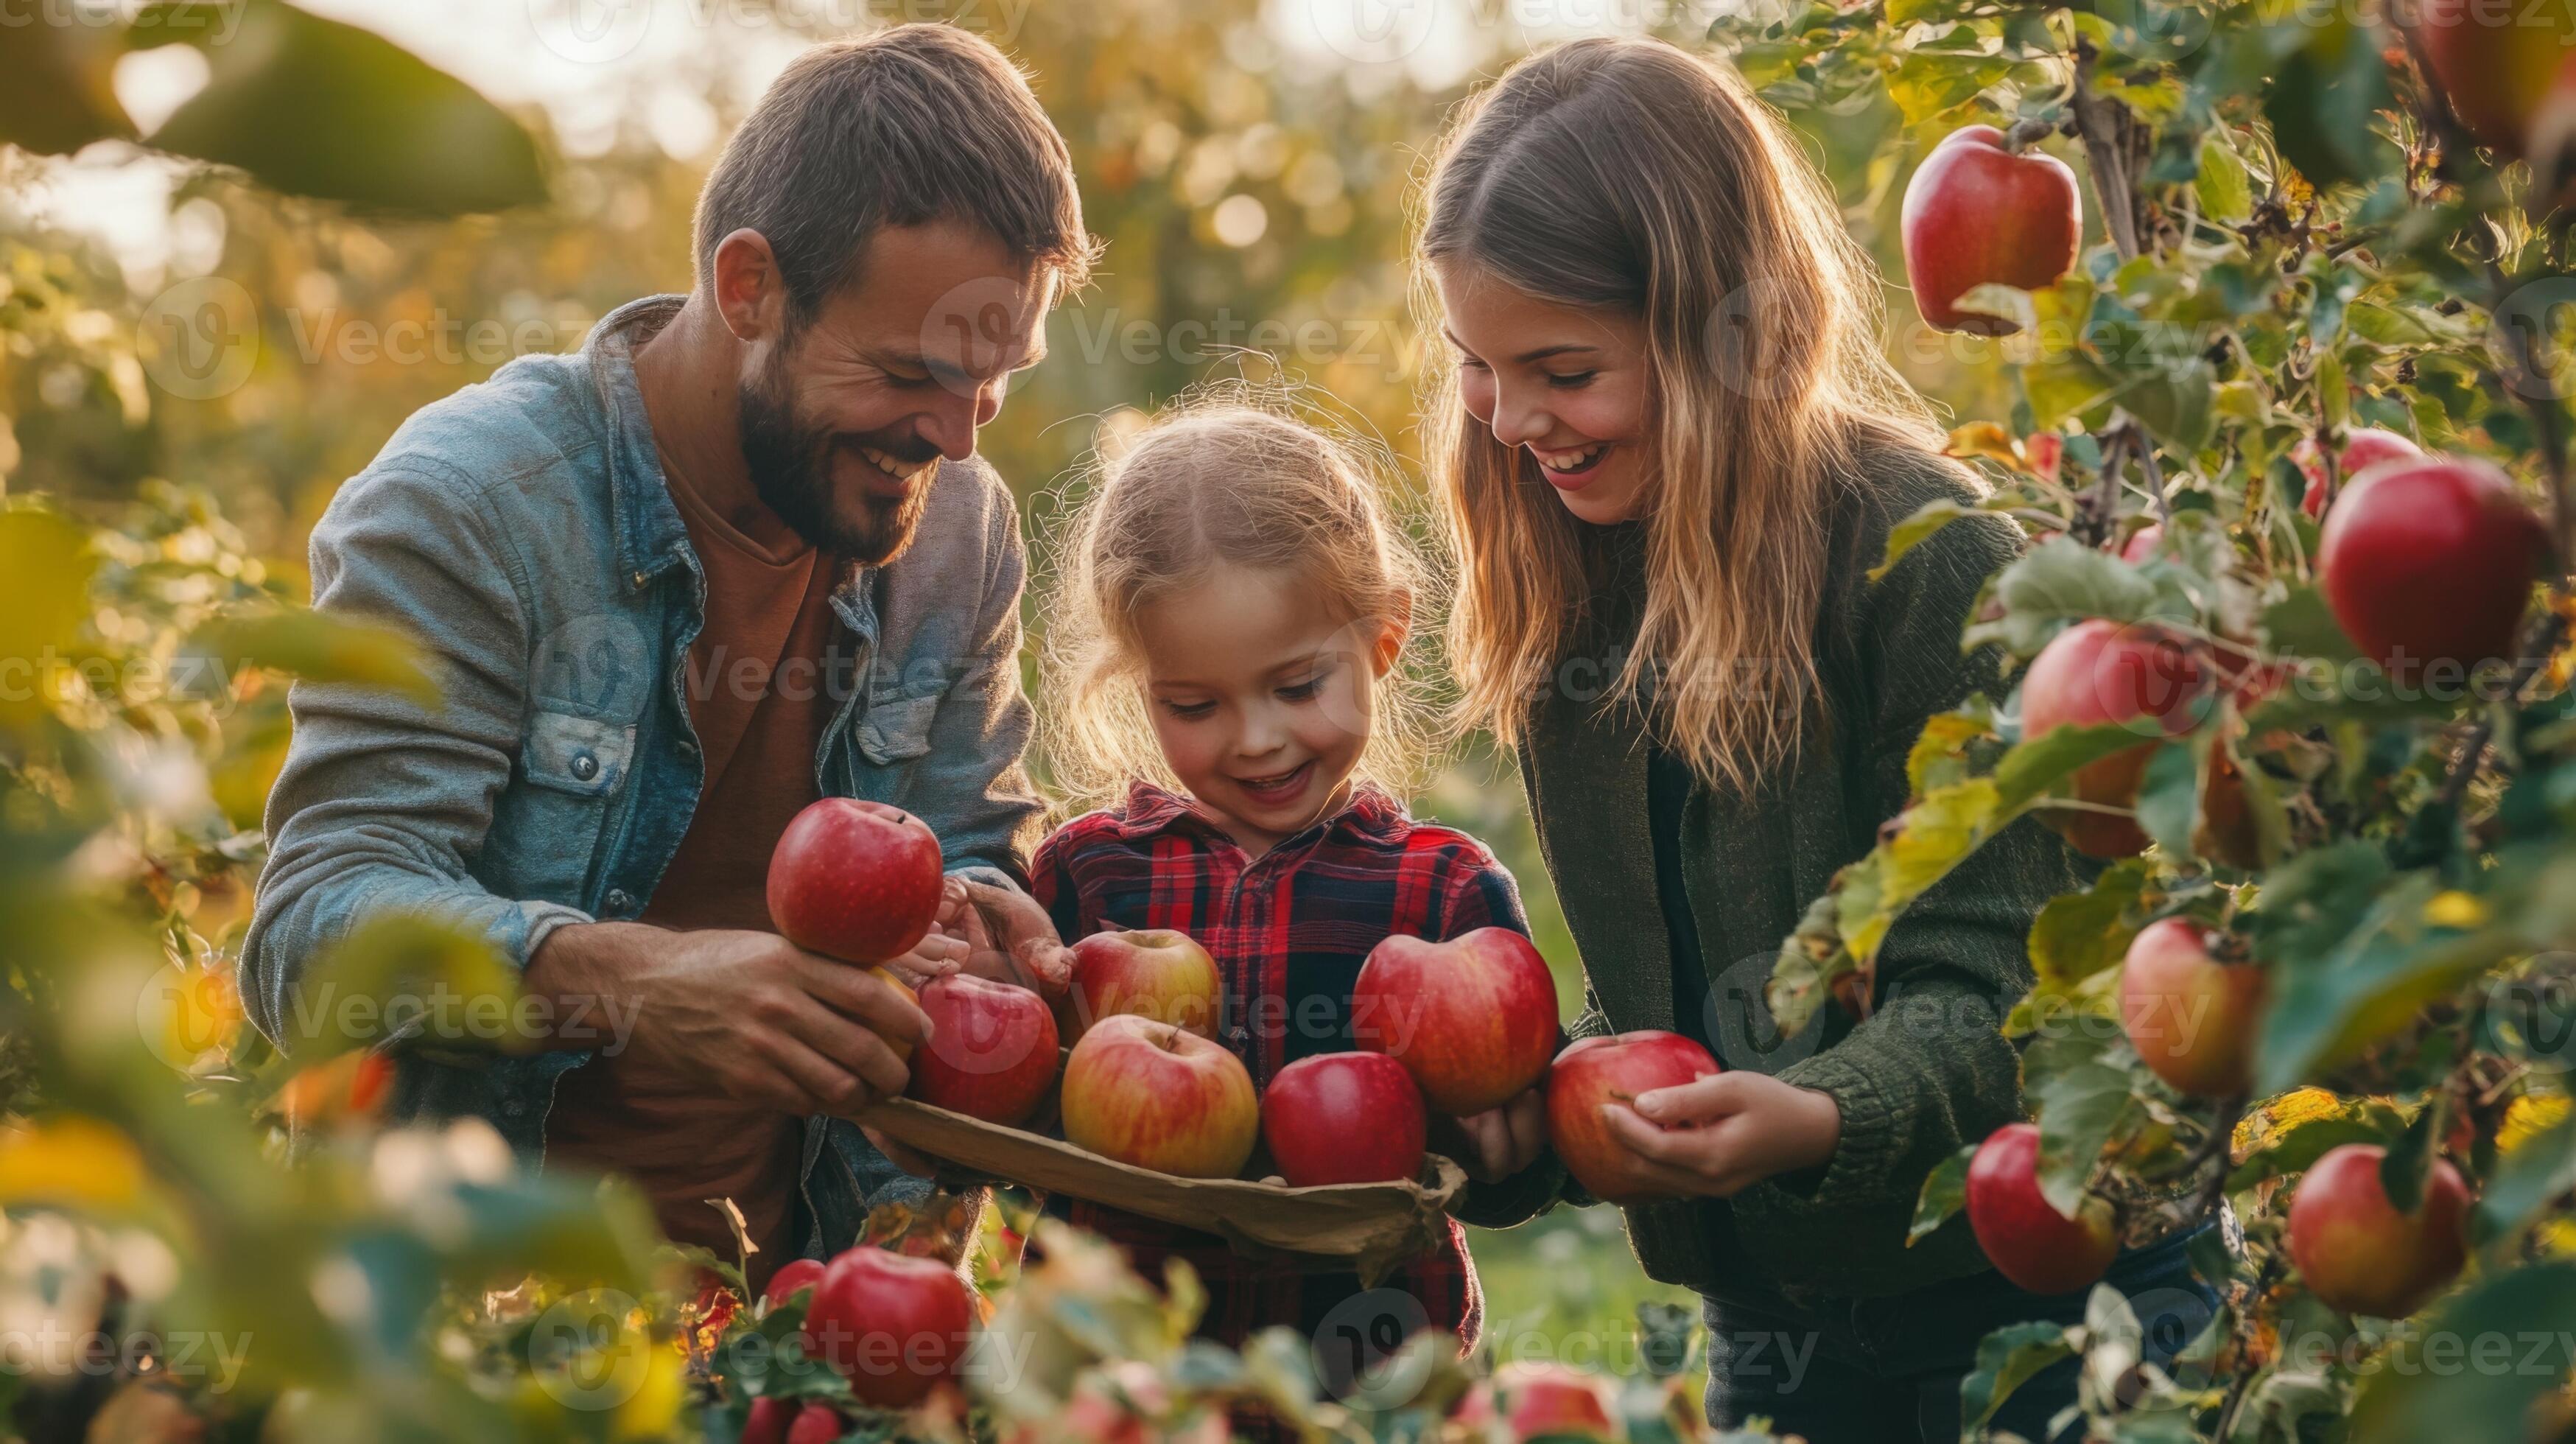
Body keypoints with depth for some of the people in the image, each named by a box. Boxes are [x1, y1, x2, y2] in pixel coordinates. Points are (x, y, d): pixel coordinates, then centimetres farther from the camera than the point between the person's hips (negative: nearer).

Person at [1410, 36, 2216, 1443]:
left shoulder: (1929, 560, -18)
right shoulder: (1568, 597, 2)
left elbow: (1988, 989, -19)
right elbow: (1657, 985, 7)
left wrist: (1818, 1118, -36)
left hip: (2039, 1299, -6)